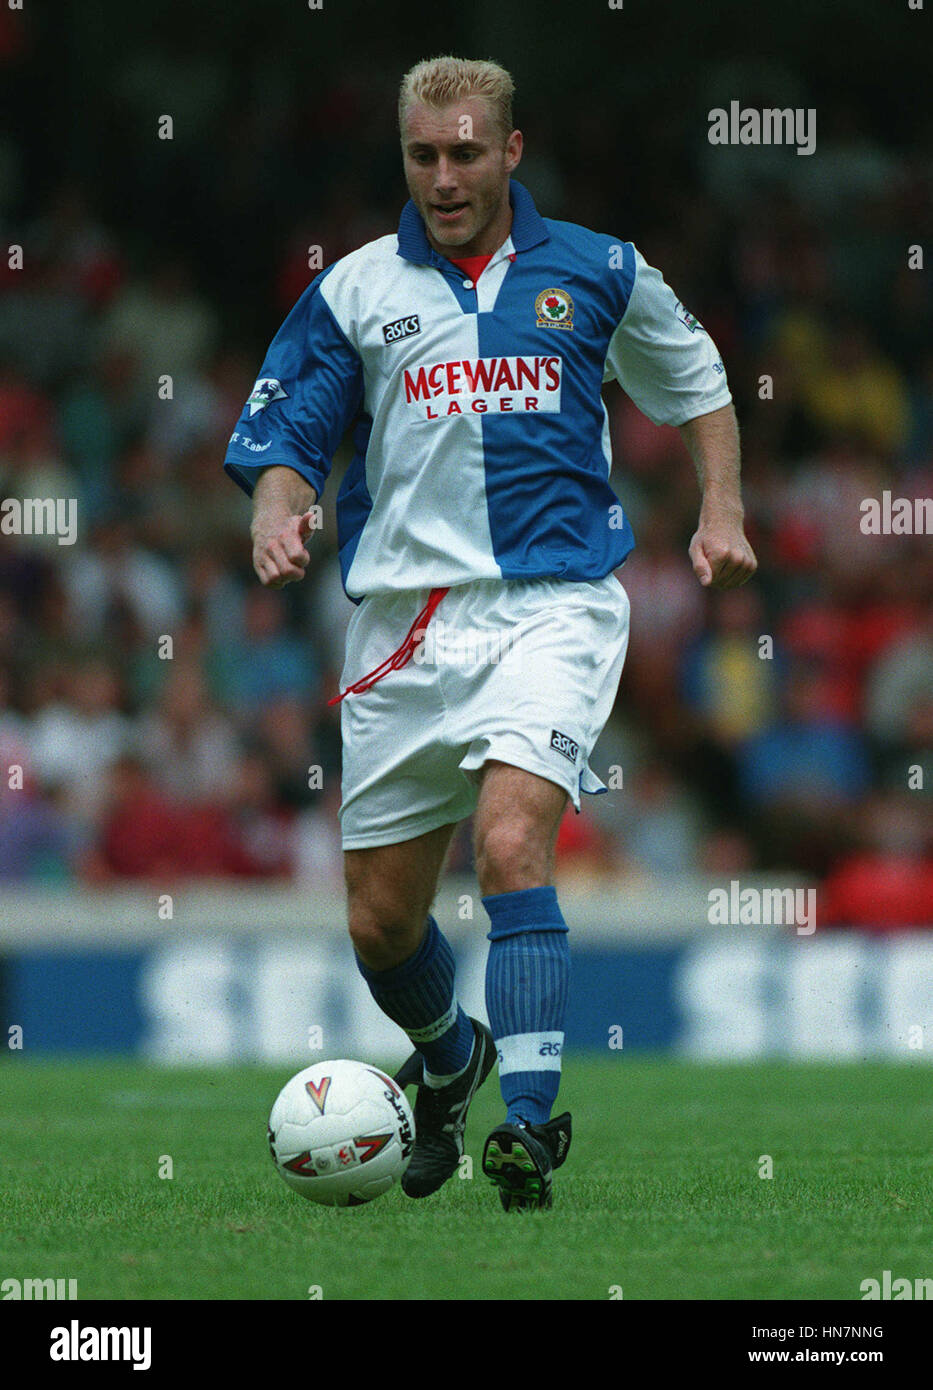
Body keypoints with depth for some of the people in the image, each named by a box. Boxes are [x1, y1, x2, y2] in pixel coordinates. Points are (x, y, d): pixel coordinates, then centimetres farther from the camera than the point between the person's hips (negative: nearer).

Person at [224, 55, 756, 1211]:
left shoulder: (596, 273, 7)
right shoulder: (354, 290, 7)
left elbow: (697, 386, 23)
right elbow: (284, 435, 8)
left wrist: (721, 511, 9)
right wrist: (276, 513, -13)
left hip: (551, 605, -2)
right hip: (403, 625, 2)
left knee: (512, 843, -27)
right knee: (380, 922, 7)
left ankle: (530, 1118, -29)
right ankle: (449, 1060, 39)